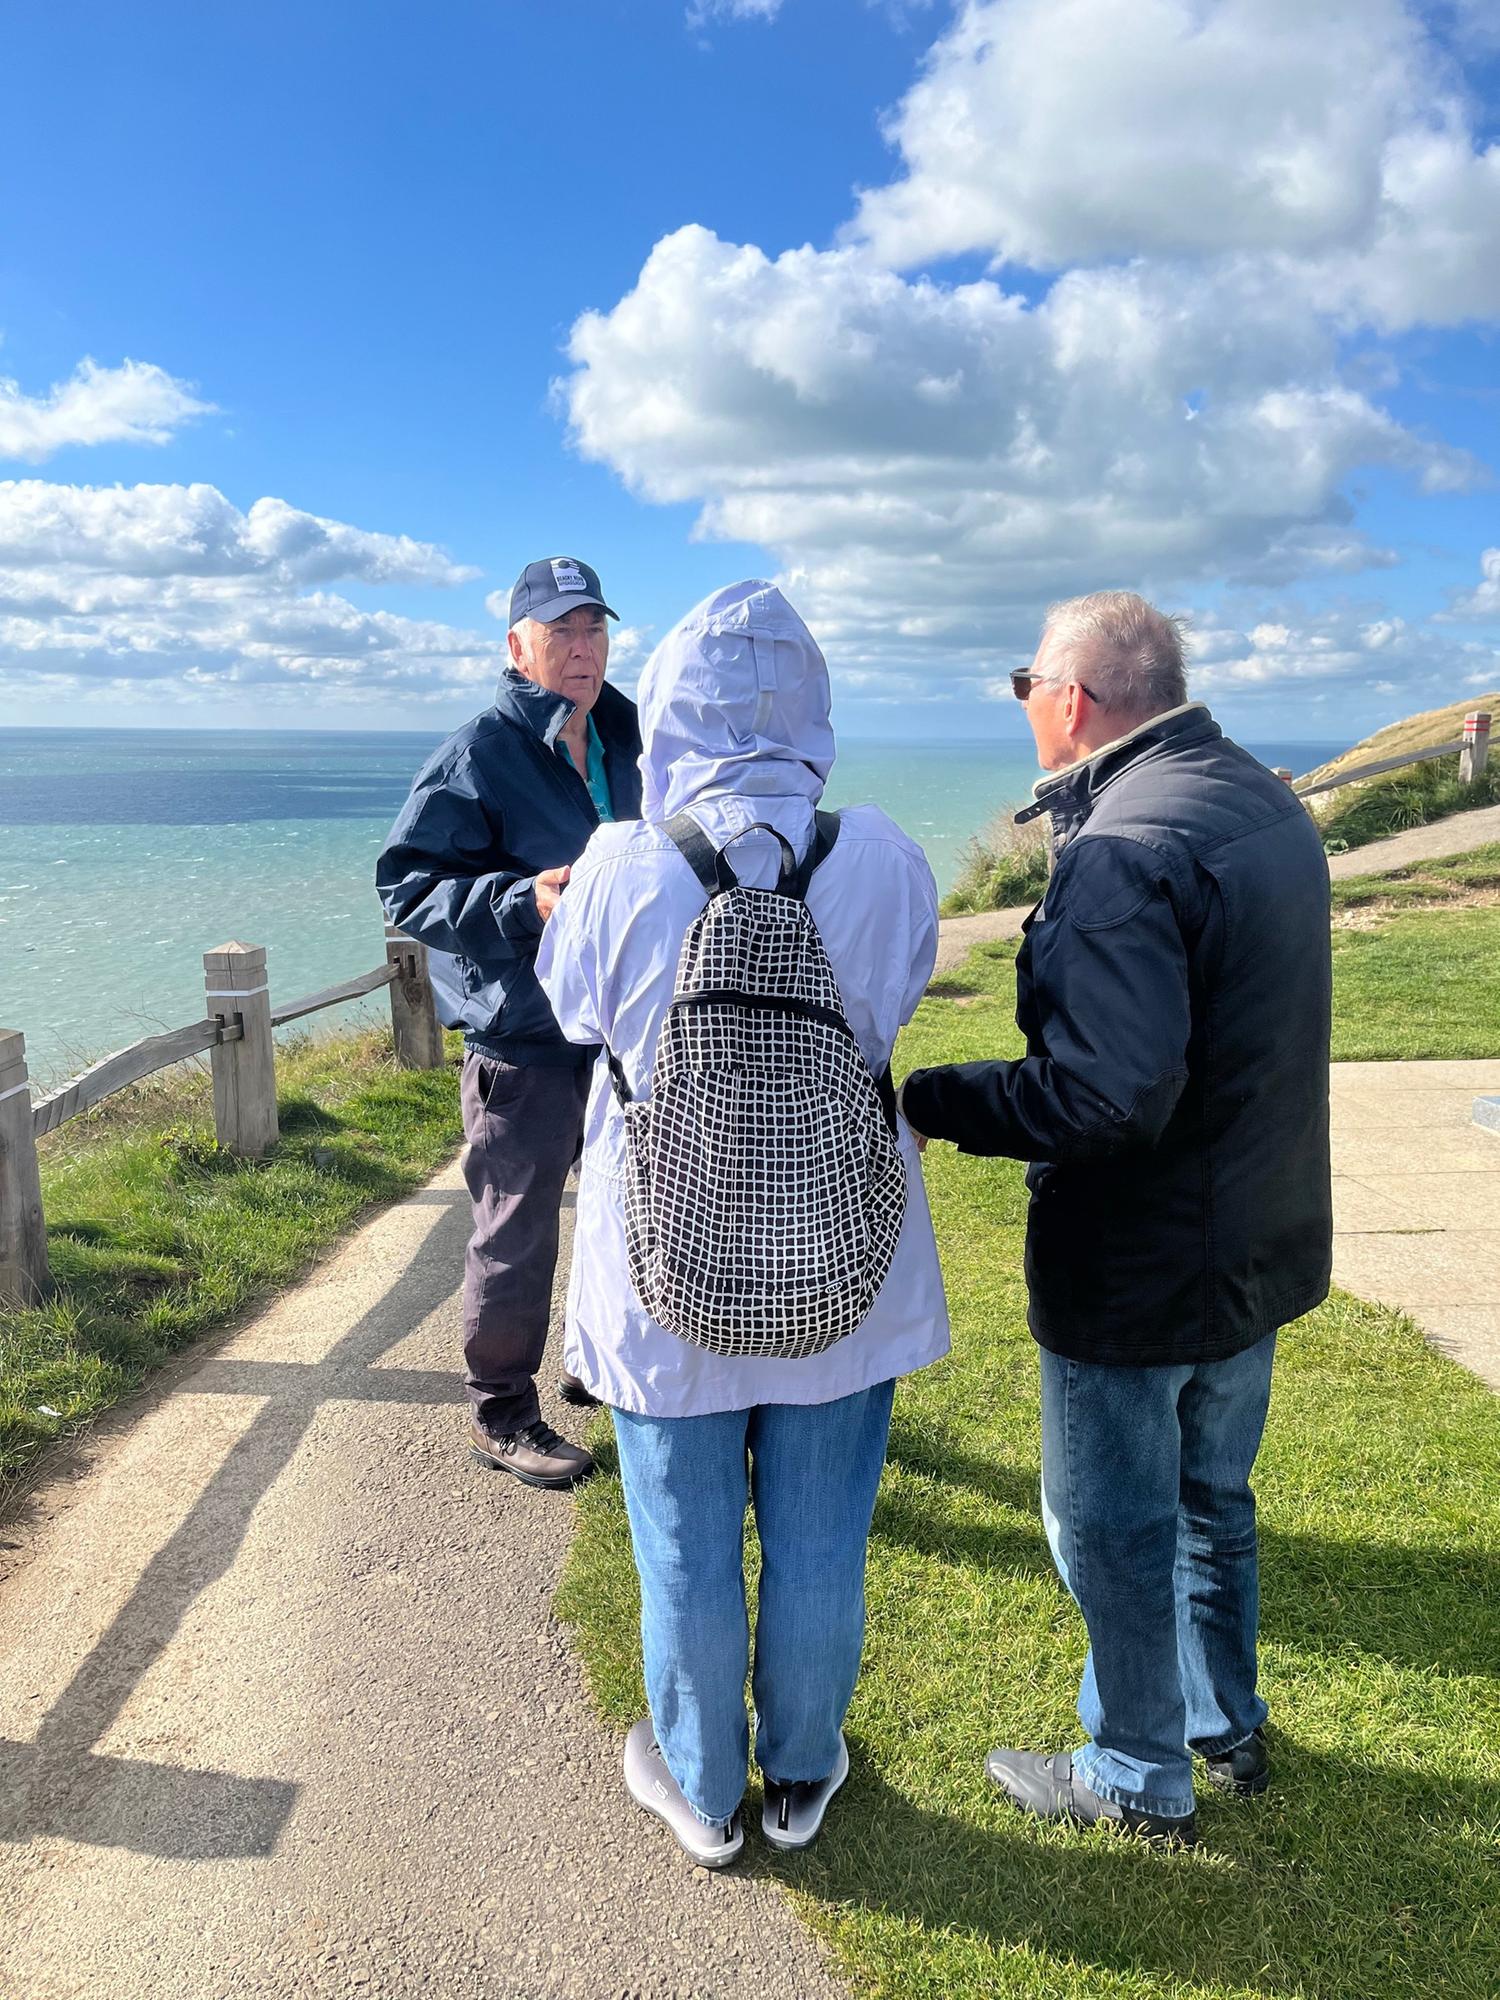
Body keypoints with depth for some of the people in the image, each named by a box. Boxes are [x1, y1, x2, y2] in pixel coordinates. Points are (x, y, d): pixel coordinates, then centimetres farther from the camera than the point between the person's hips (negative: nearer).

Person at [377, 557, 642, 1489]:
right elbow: (407, 885, -17)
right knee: (517, 1235, 1)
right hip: (521, 1039, -7)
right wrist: (523, 899, -28)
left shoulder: (625, 743, 9)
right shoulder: (479, 755, -13)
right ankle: (502, 1414, 20)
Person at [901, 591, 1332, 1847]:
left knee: (1112, 1529, 12)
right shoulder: (1272, 808, 4)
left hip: (1141, 1274, -9)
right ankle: (1227, 1727, 45)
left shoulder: (1122, 849, -27)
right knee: (1212, 1499, 26)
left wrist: (931, 1100, -23)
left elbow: (1112, 1093, -33)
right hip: (1263, 1247, 9)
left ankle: (1138, 1777, 32)